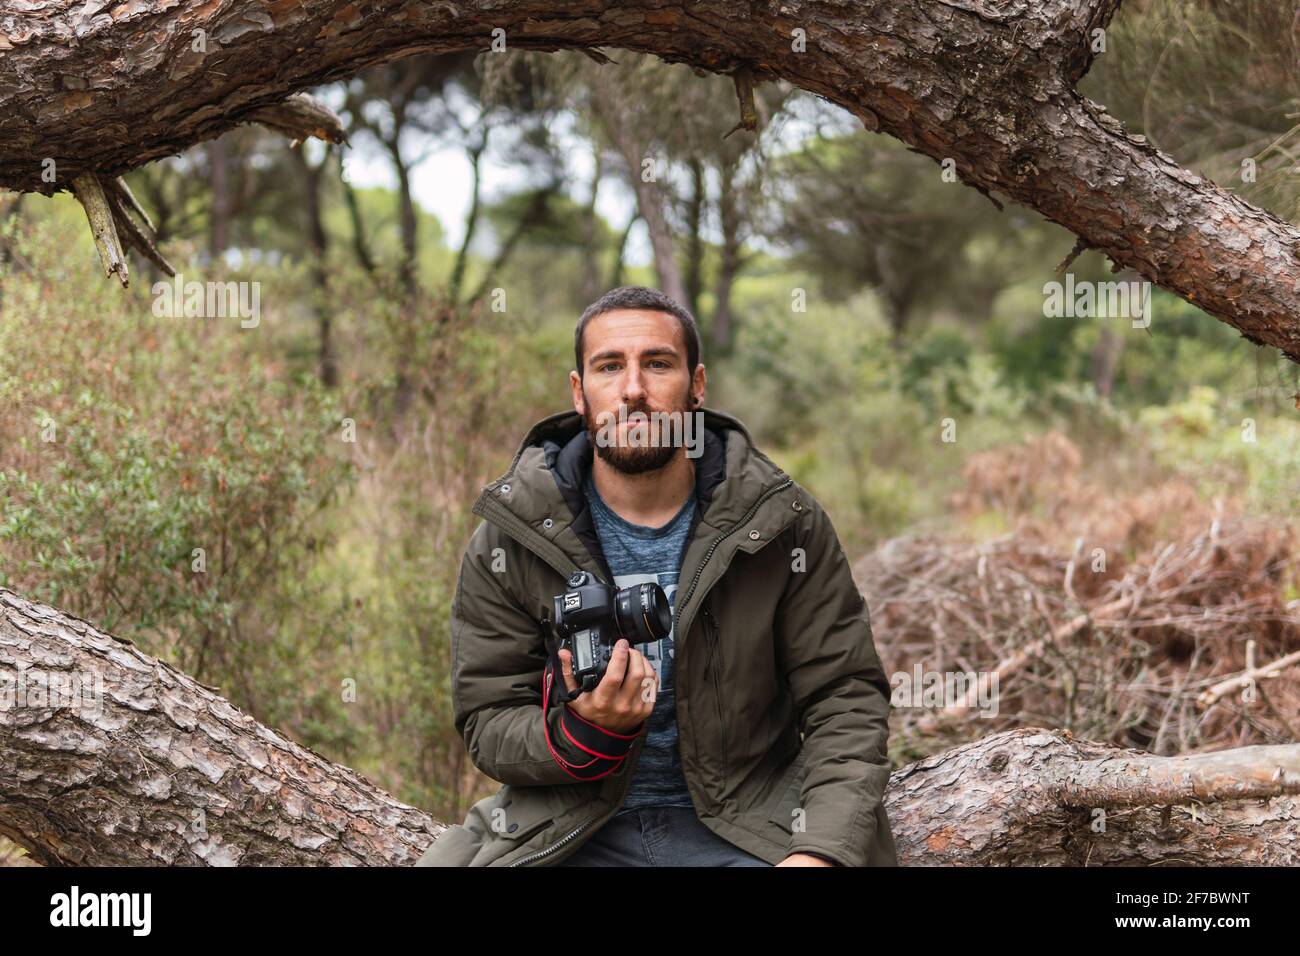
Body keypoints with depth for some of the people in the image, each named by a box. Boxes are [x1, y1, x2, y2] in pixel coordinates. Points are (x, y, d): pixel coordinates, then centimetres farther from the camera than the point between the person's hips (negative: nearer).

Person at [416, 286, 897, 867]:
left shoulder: (784, 524, -3)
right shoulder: (508, 538, -3)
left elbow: (845, 703, -3)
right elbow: (486, 721, 0)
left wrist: (822, 851, -19)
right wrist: (582, 733, -22)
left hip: (738, 829, 0)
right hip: (570, 827, 0)